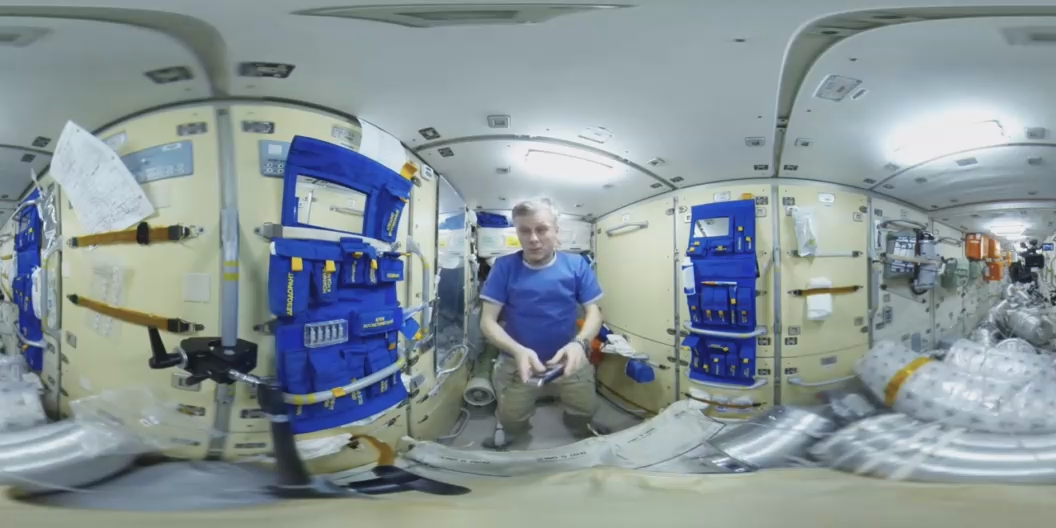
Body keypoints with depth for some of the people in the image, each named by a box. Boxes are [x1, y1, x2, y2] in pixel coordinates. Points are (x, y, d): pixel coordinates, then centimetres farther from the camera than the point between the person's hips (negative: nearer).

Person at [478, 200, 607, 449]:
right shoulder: (504, 267, -14)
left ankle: (577, 425, 51)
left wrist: (580, 343, -31)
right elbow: (488, 320, -15)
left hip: (568, 358, 1)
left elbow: (593, 312, -9)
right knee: (511, 421, 13)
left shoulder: (577, 265, -12)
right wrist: (518, 350, -34)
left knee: (586, 411, 16)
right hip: (517, 360, -1)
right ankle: (516, 436, 49)